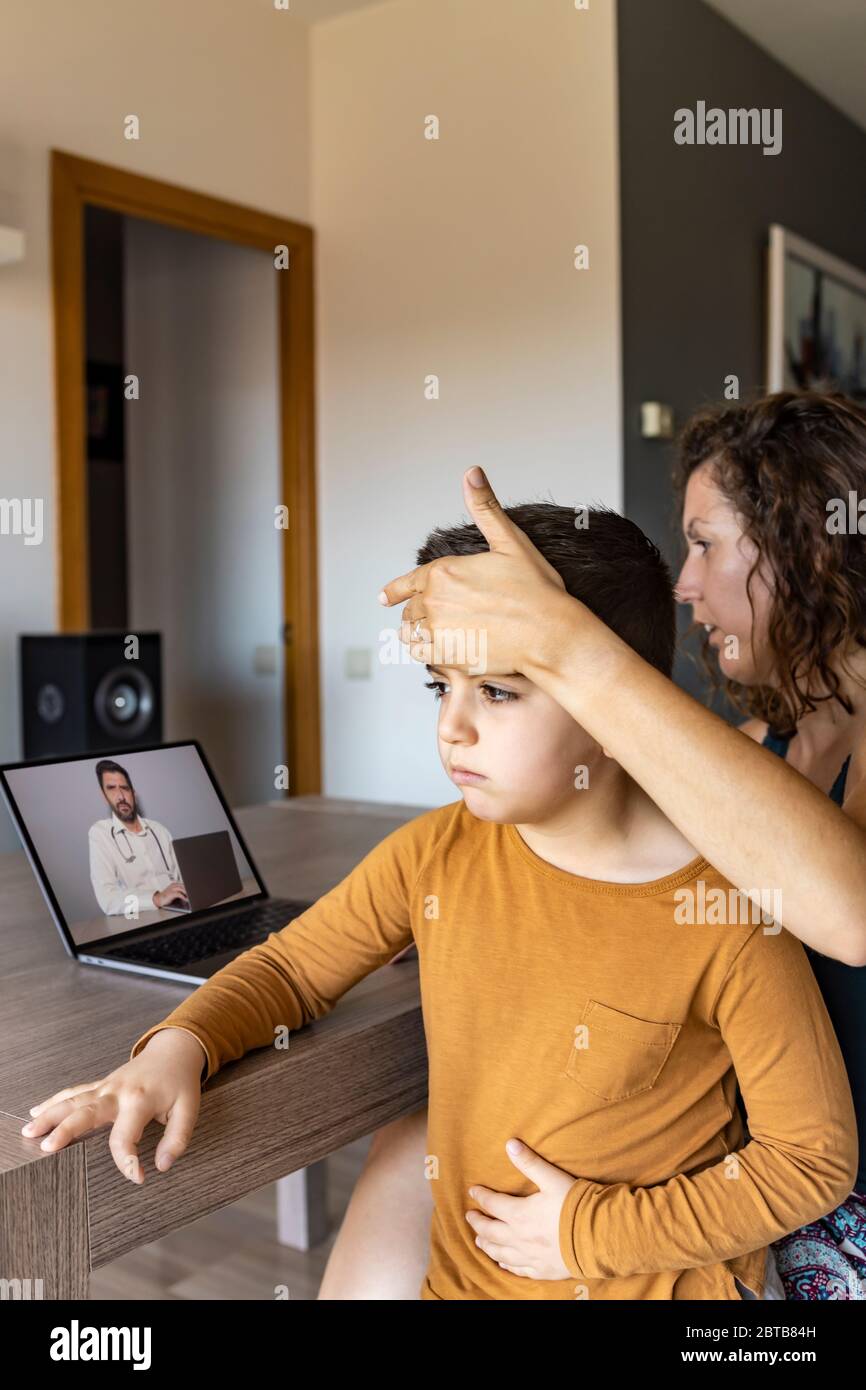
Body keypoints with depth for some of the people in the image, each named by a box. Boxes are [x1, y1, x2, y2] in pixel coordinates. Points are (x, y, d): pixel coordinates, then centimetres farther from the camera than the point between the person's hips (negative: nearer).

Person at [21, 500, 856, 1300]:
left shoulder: (727, 916, -19)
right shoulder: (433, 855, -7)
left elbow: (815, 1156, -11)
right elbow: (292, 969, 6)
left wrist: (596, 1233, -14)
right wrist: (178, 1047, -14)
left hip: (655, 1285, -3)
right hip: (462, 1273, 4)